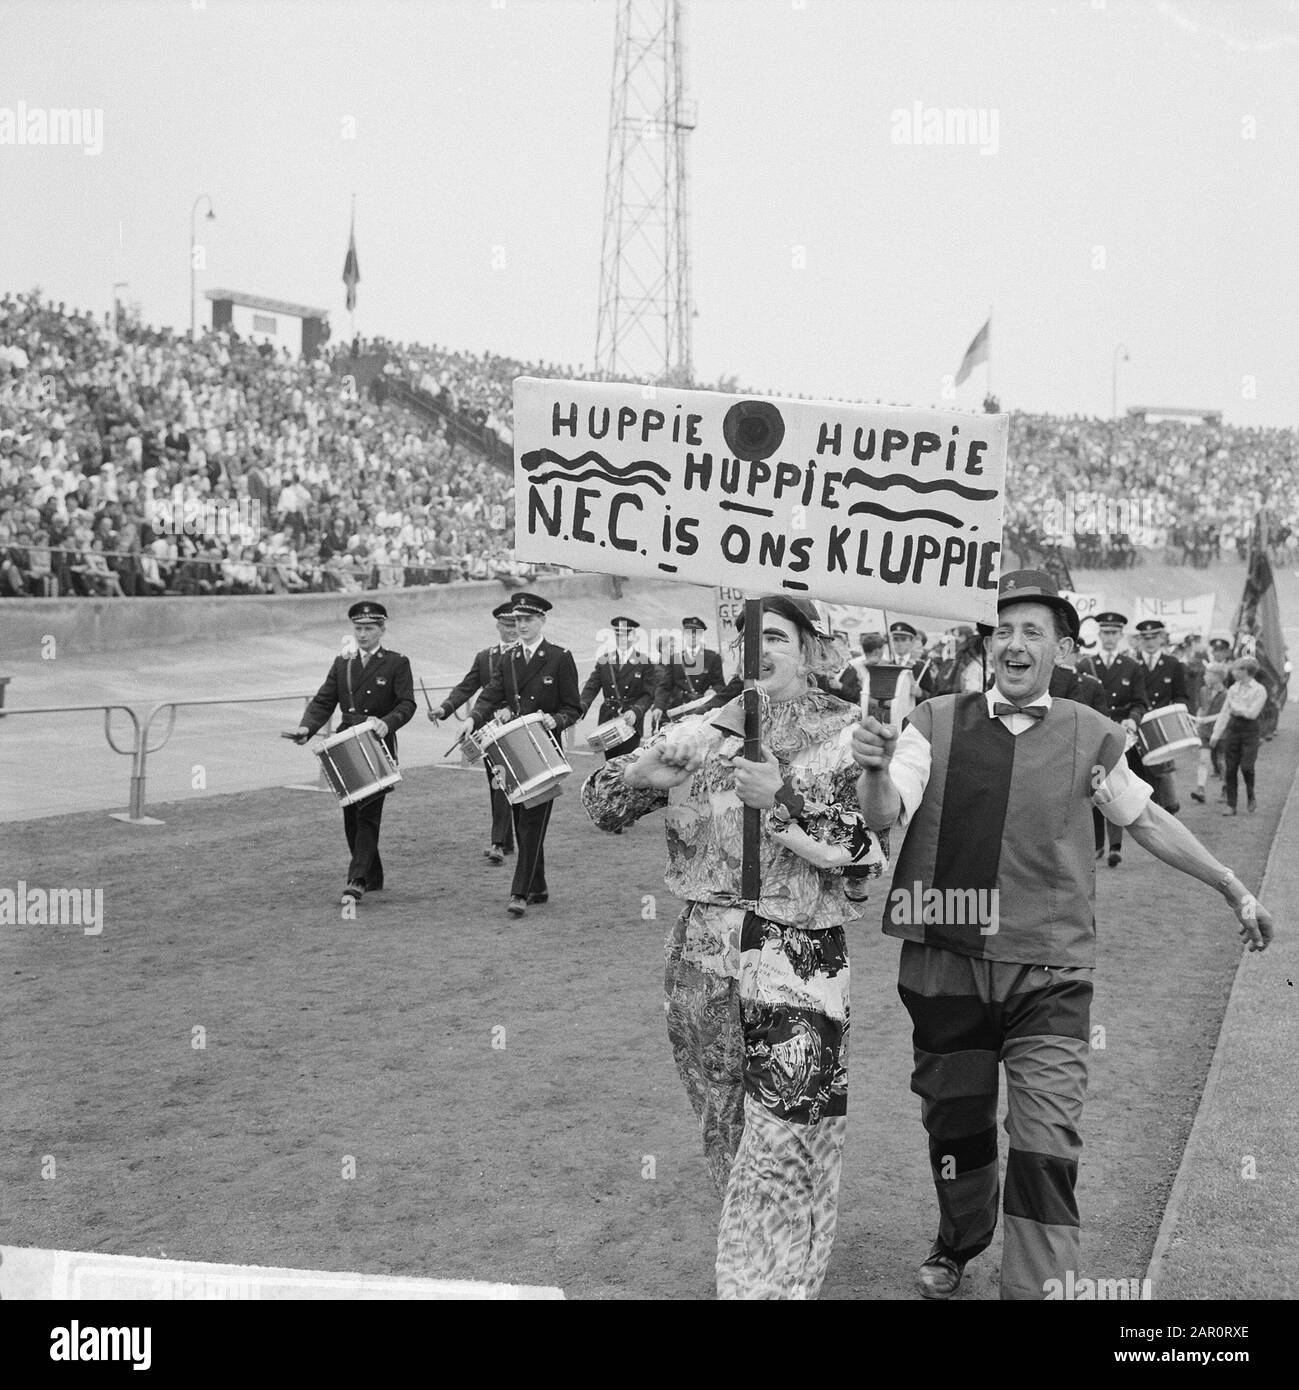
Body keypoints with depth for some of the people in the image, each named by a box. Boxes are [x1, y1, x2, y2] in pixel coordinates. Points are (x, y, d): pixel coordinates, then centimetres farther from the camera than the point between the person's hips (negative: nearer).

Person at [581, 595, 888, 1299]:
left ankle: (770, 1280, 8)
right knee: (725, 1135, 17)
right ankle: (747, 1265, 39)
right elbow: (601, 805, 8)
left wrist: (783, 800, -25)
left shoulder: (848, 735, -3)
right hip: (700, 957, 4)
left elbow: (865, 856, -14)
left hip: (800, 957, -4)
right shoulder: (700, 731, 6)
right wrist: (640, 773, -13)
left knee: (783, 1155, -8)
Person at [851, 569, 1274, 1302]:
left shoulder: (1089, 737, -1)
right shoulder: (937, 724, -3)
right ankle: (959, 1244, 46)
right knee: (954, 1126, 18)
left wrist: (1236, 889, 18)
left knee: (1046, 1151, -9)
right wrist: (875, 770, -35)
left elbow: (1148, 819, 12)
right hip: (946, 963, 1)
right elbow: (884, 816, -13)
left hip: (1047, 975, -1)